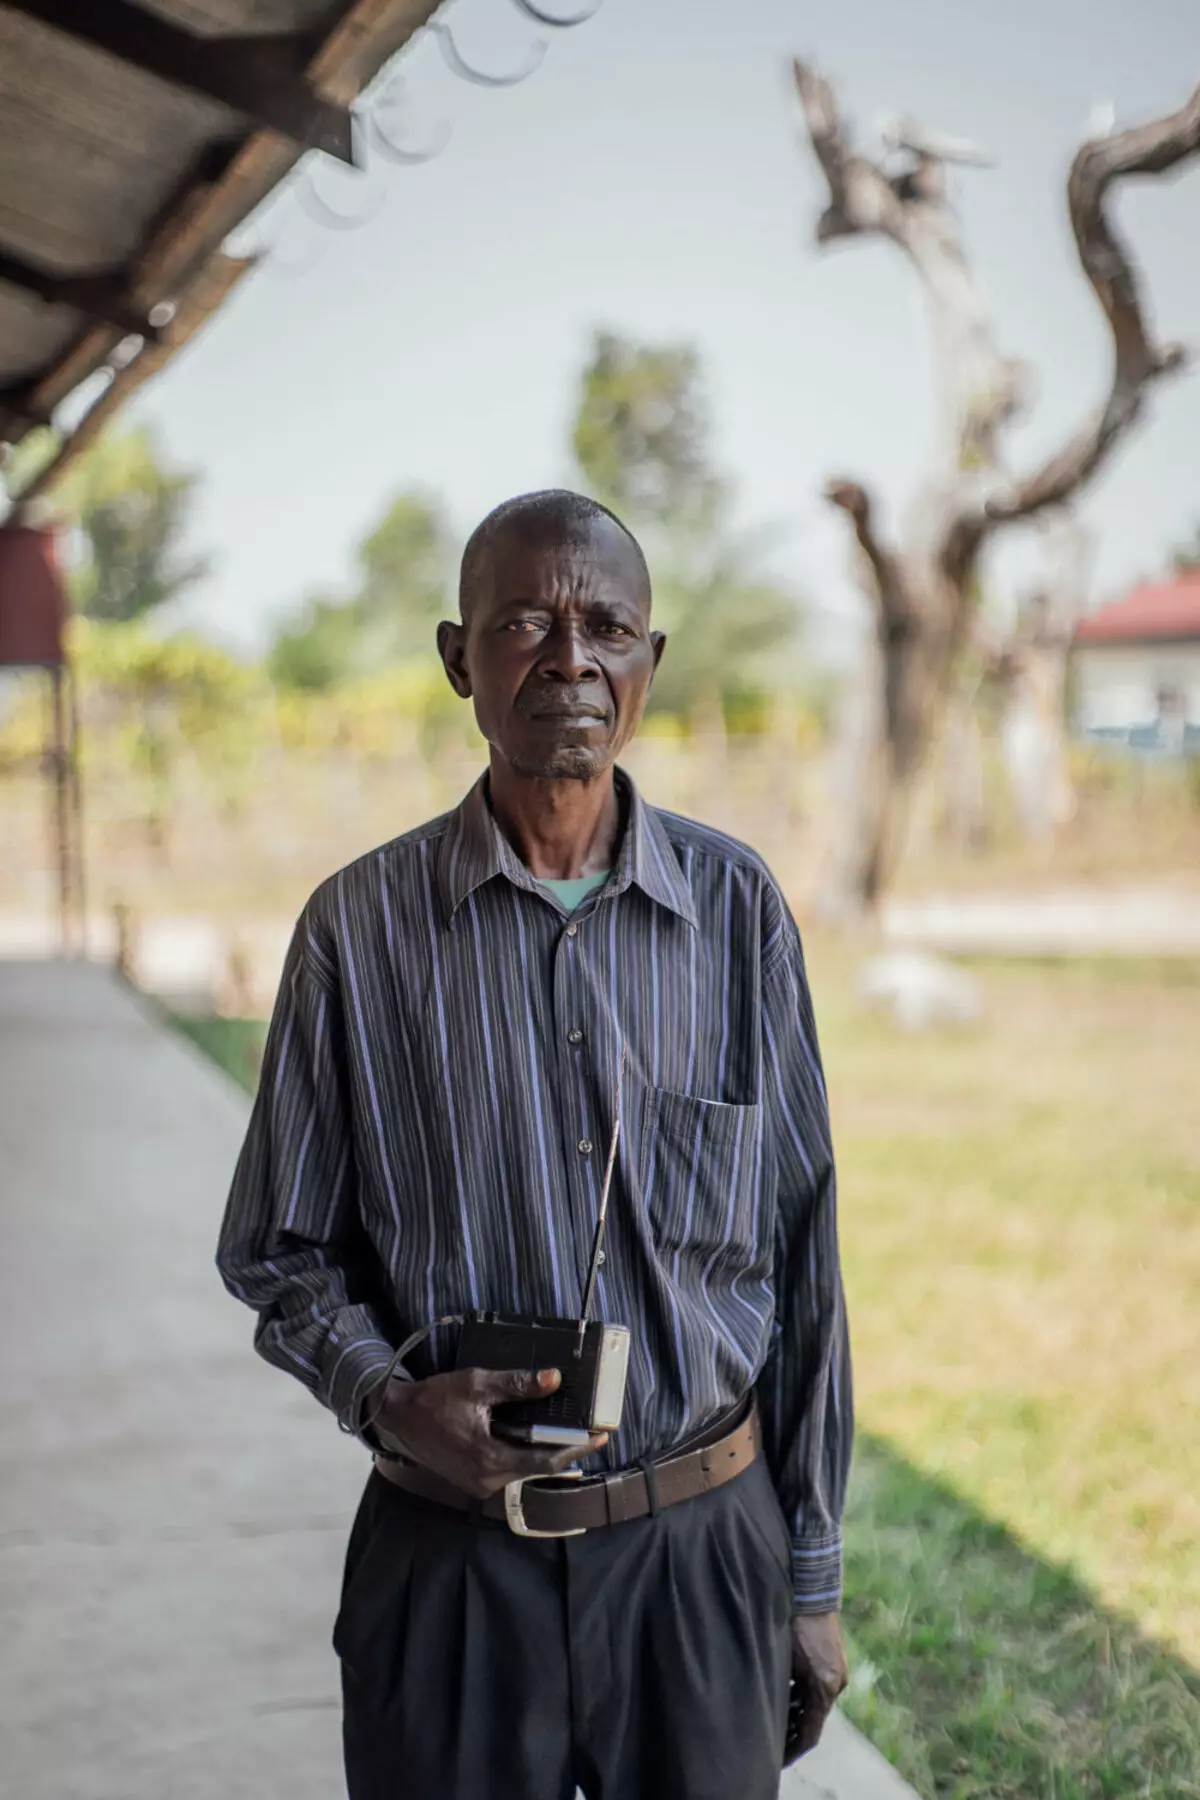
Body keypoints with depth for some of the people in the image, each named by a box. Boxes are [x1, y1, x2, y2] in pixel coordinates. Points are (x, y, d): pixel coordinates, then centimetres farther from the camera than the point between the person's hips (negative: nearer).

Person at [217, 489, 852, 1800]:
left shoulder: (736, 909, 0)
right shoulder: (361, 928, -3)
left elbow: (800, 1256, 4)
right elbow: (280, 1252, 4)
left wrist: (813, 1573, 5)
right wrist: (387, 1394, -16)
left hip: (702, 1546, 1)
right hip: (451, 1556, -1)